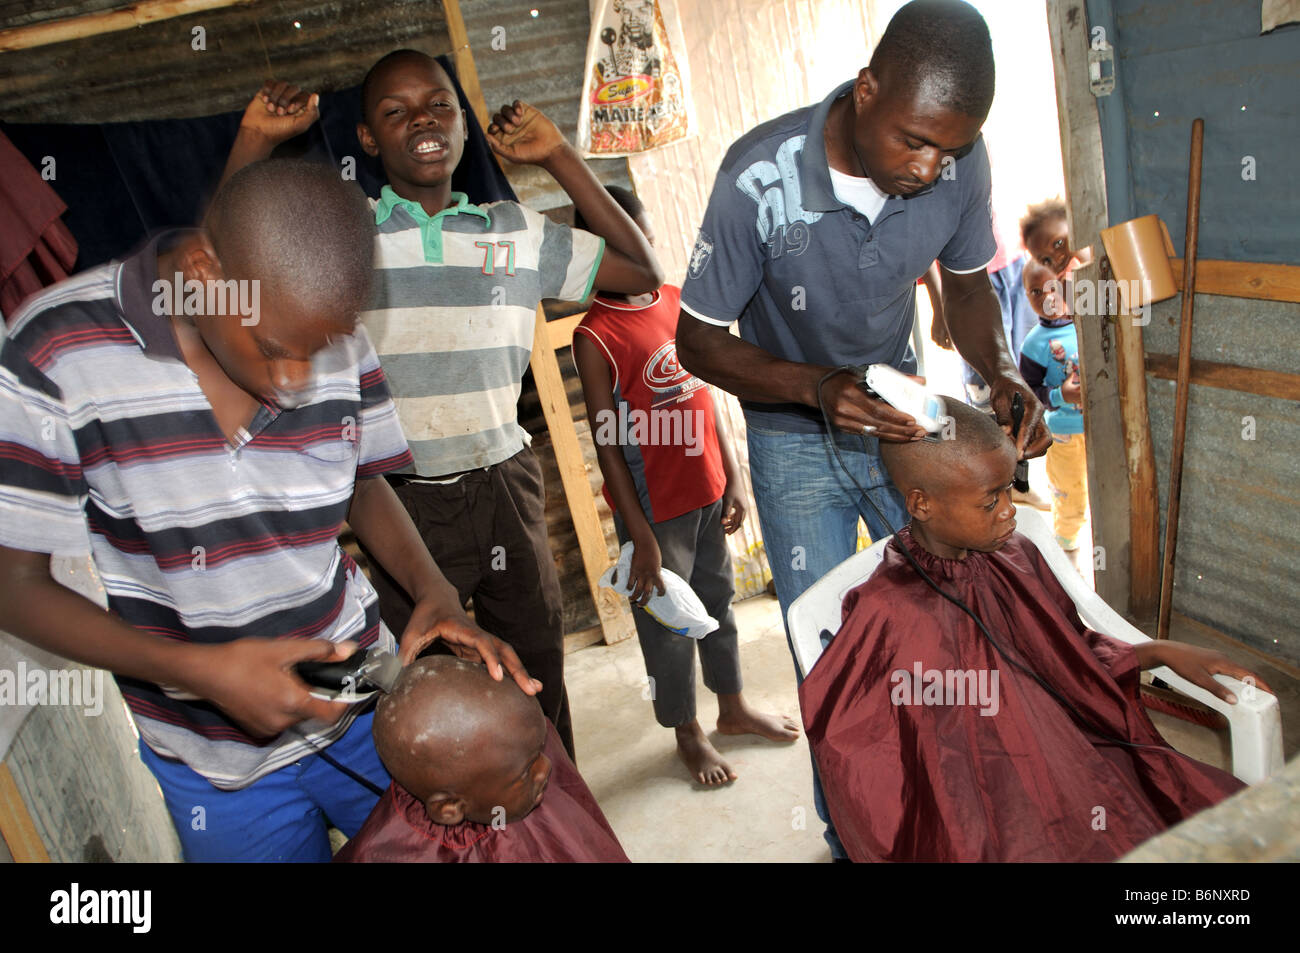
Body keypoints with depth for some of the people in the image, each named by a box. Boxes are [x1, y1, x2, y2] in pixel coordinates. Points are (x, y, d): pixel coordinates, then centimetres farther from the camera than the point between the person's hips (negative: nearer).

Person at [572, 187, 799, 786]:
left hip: (706, 490, 7)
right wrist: (641, 537, -16)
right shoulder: (595, 338, -17)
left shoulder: (677, 300, 3)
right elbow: (608, 445, -17)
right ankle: (687, 734, 31)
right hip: (654, 506, -6)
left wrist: (732, 477, 9)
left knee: (717, 601, 21)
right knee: (666, 624, 10)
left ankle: (733, 709, 42)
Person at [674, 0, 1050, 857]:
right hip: (795, 441, -3)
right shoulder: (763, 177, -27)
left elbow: (968, 281, 4)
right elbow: (698, 339, -18)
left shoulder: (960, 161, -15)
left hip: (903, 415, 4)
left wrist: (1001, 369, -16)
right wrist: (818, 388, -34)